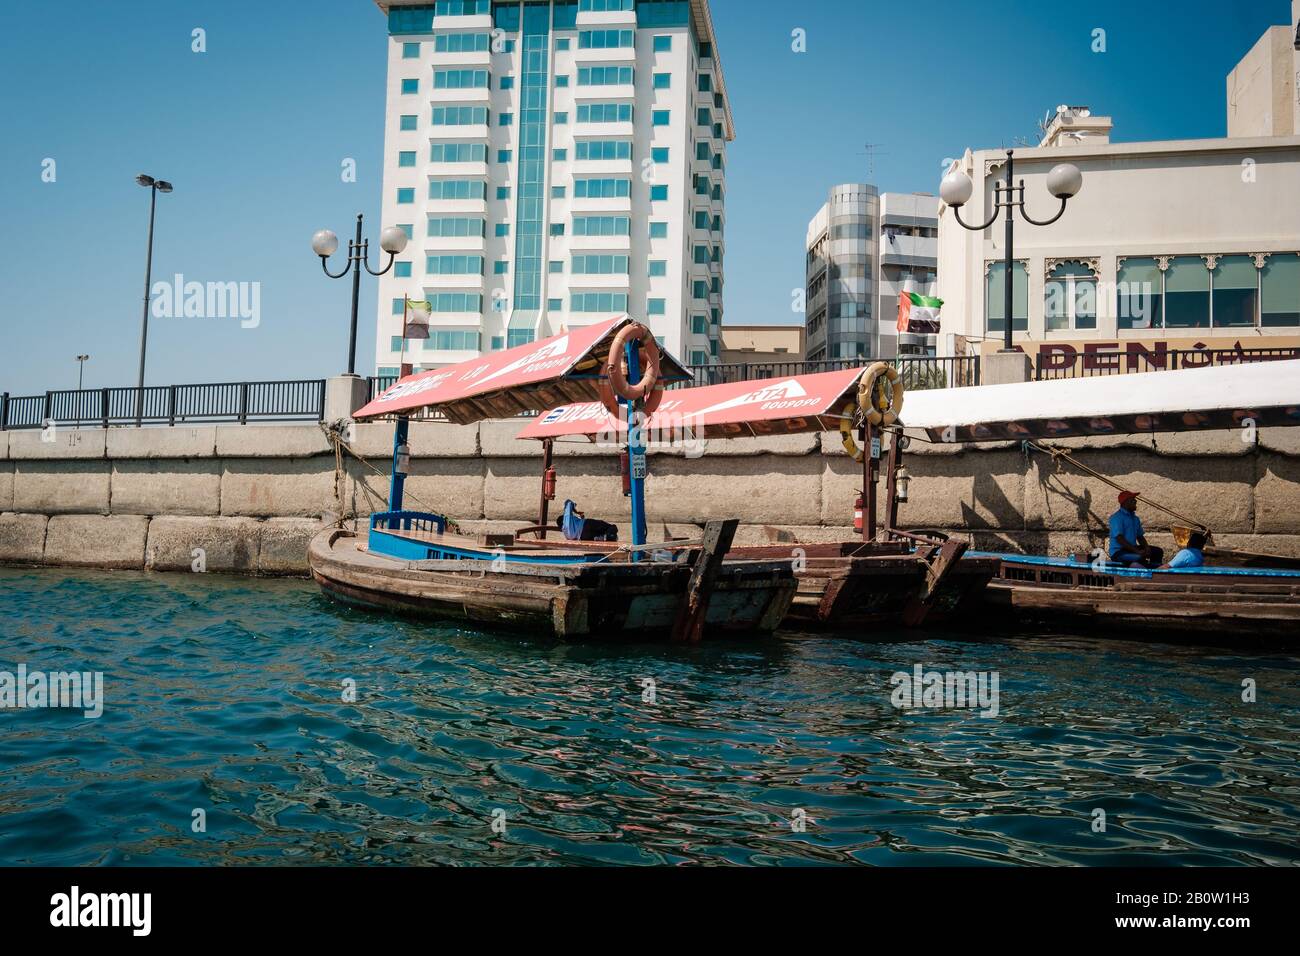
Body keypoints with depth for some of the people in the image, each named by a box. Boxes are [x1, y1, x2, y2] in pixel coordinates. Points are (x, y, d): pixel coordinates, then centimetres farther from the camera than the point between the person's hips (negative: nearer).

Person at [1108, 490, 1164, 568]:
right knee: (1140, 558, -34)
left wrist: (1146, 547, -3)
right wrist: (1137, 551, -25)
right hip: (1118, 552, -9)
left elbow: (1140, 536, 20)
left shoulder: (1135, 518, 16)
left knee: (1158, 551, 1)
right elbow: (1119, 539, -21)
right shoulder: (1117, 517, -12)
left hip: (1132, 548, 9)